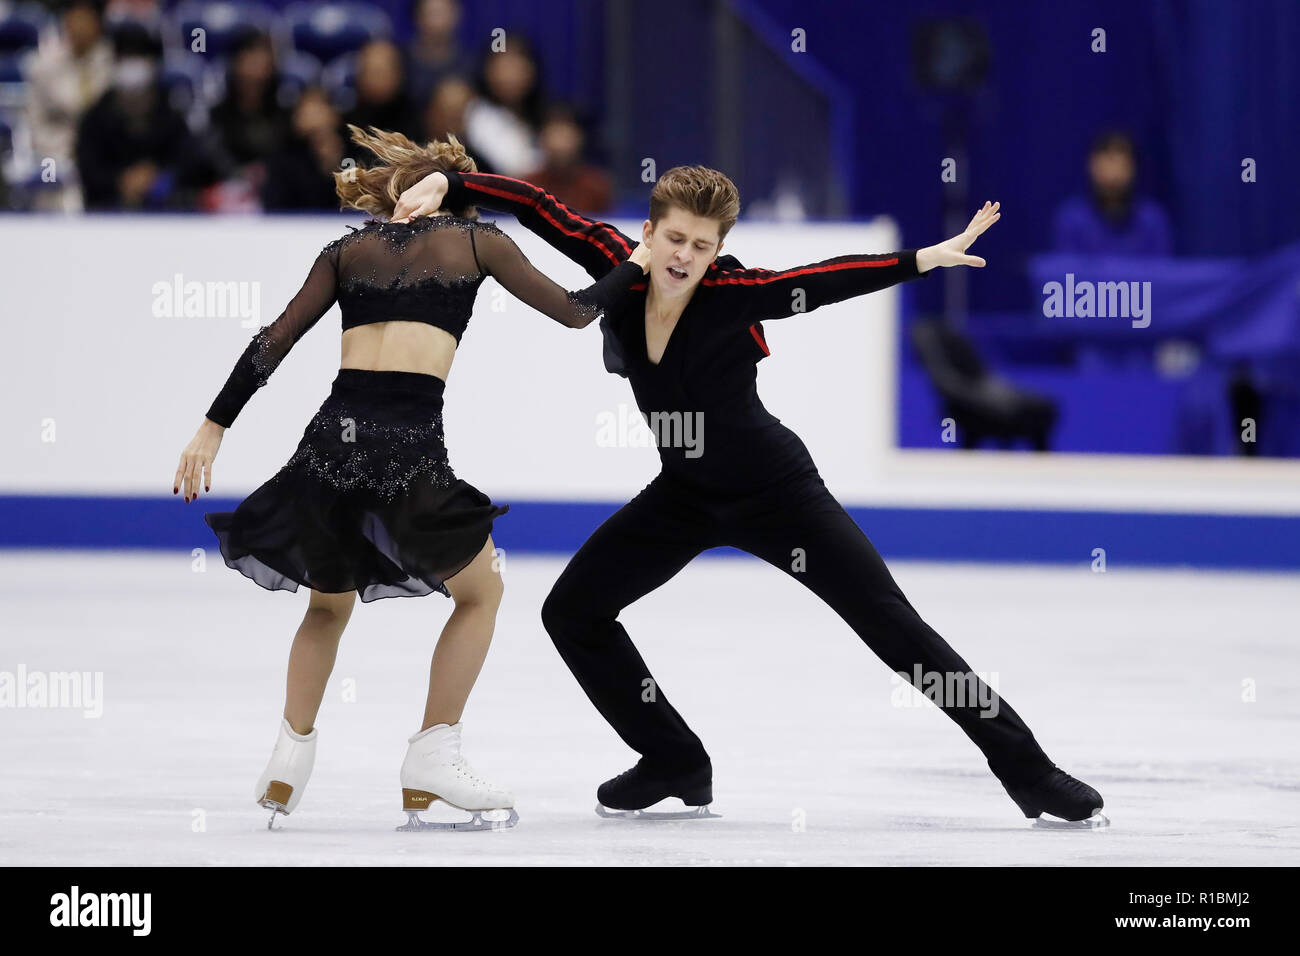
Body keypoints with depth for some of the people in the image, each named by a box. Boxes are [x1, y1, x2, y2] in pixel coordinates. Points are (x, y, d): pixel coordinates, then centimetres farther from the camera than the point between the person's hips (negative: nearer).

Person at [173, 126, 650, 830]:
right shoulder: (475, 241, 13)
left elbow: (272, 343, 14)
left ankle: (288, 765, 15)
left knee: (329, 603, 26)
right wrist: (636, 267, 35)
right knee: (480, 590, 18)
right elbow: (574, 312, 17)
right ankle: (432, 760, 7)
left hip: (333, 433, 4)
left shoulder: (348, 252, 20)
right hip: (409, 440, -4)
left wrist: (214, 428, 15)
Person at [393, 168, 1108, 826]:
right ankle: (676, 765, 18)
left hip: (778, 493, -5)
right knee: (572, 613, 3)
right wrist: (443, 184, -26)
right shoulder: (617, 267, -17)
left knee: (893, 626, -7)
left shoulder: (732, 294, -28)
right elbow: (537, 207, -15)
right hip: (685, 495, 5)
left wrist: (924, 258, -49)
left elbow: (826, 281, -38)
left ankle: (1026, 770, 1)